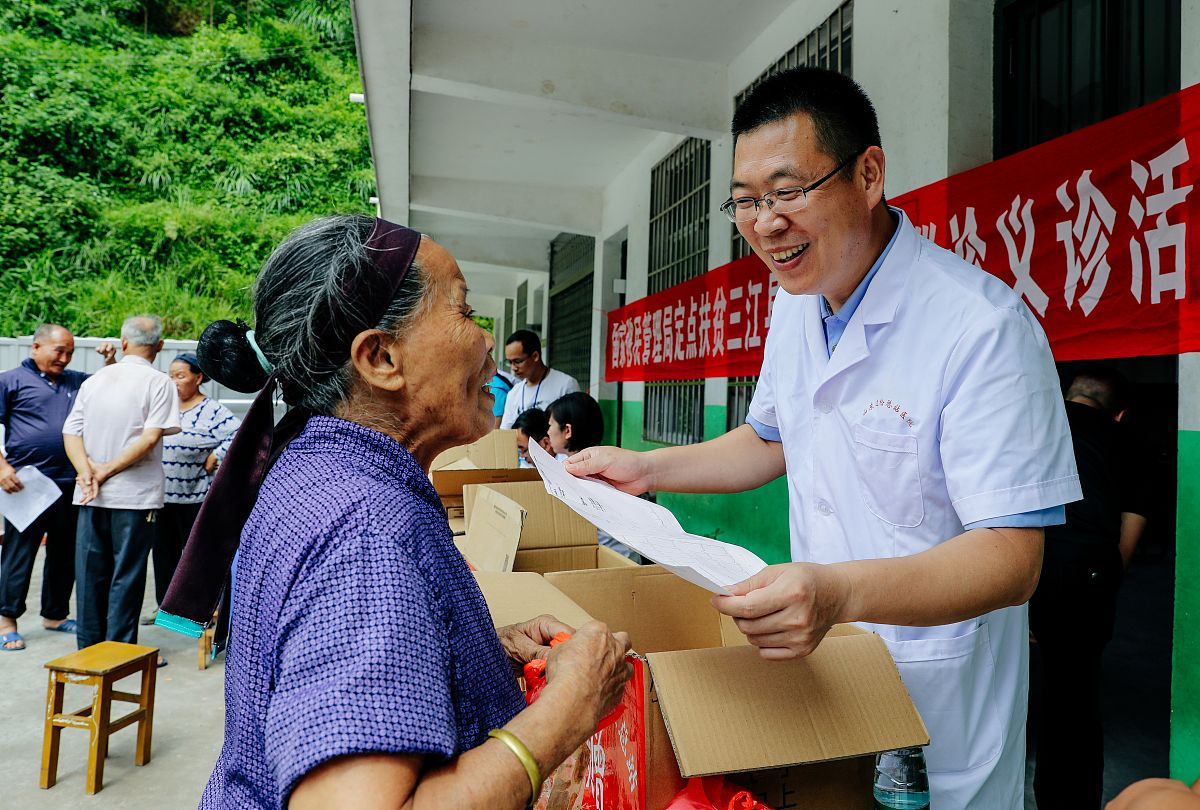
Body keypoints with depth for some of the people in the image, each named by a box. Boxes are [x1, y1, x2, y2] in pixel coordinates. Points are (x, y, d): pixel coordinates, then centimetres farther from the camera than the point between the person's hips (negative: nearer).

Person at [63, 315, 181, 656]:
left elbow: (71, 432, 2)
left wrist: (88, 473, -9)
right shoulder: (159, 382, -6)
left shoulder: (94, 380, 9)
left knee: (90, 571, 12)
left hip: (90, 496, 5)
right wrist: (108, 471, -11)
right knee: (127, 574, 3)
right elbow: (151, 437, -17)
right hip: (134, 496, -4)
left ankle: (89, 647, 22)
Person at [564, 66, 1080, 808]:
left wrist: (840, 592, -43)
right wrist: (647, 468, 3)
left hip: (935, 687, -6)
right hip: (818, 649, 7)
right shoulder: (796, 306, 0)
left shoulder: (982, 327, -25)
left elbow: (1012, 558, -27)